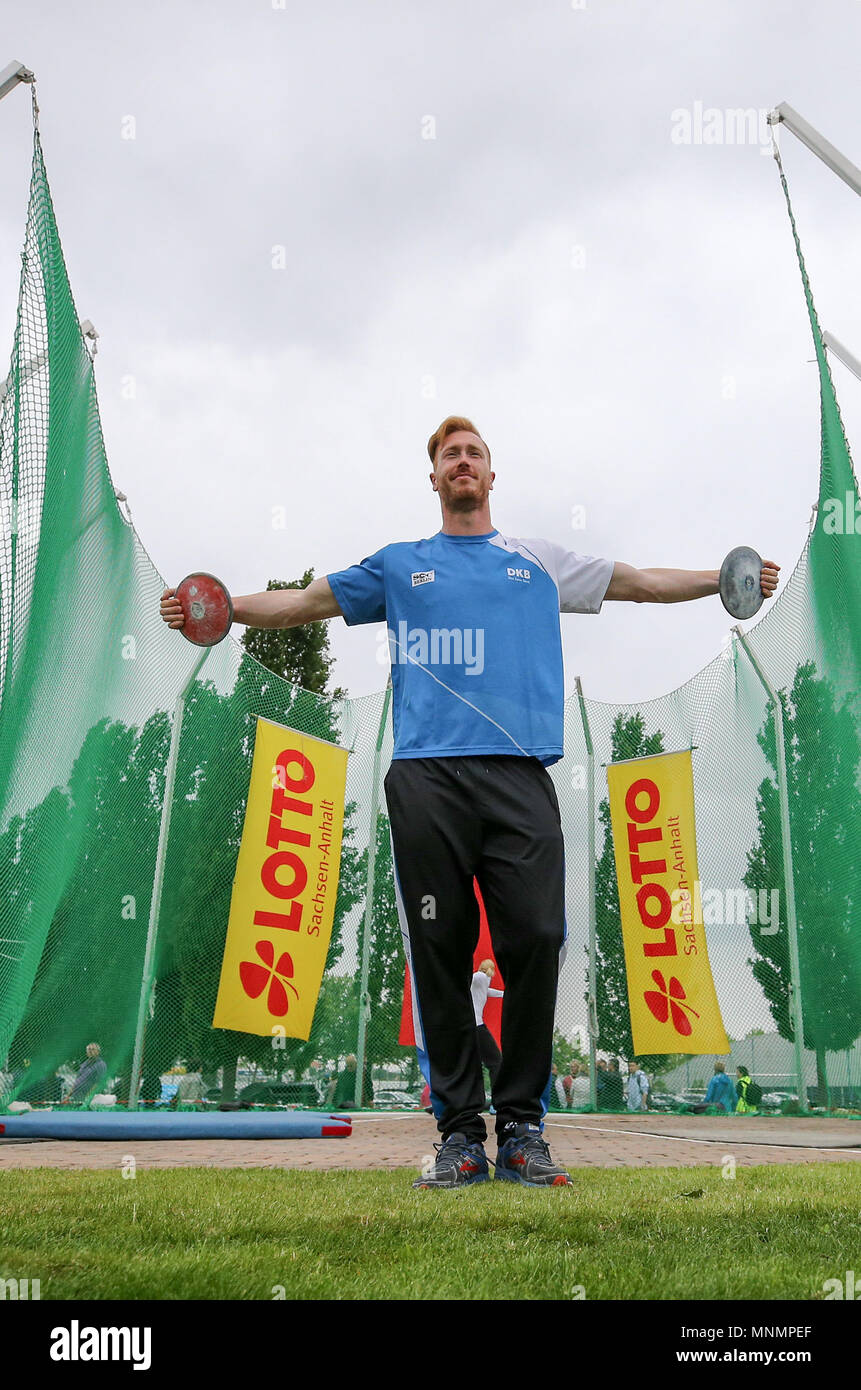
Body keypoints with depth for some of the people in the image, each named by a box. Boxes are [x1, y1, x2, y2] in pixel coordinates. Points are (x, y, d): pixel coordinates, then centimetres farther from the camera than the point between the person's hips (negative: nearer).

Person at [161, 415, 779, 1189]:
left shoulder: (539, 563, 23)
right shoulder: (399, 566, 23)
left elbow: (640, 582, 24)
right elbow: (304, 602, 22)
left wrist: (722, 579, 12)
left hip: (519, 776, 0)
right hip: (425, 777, 0)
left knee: (535, 944, -7)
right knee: (440, 955, -2)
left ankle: (522, 1130, 7)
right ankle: (459, 1132, 10)